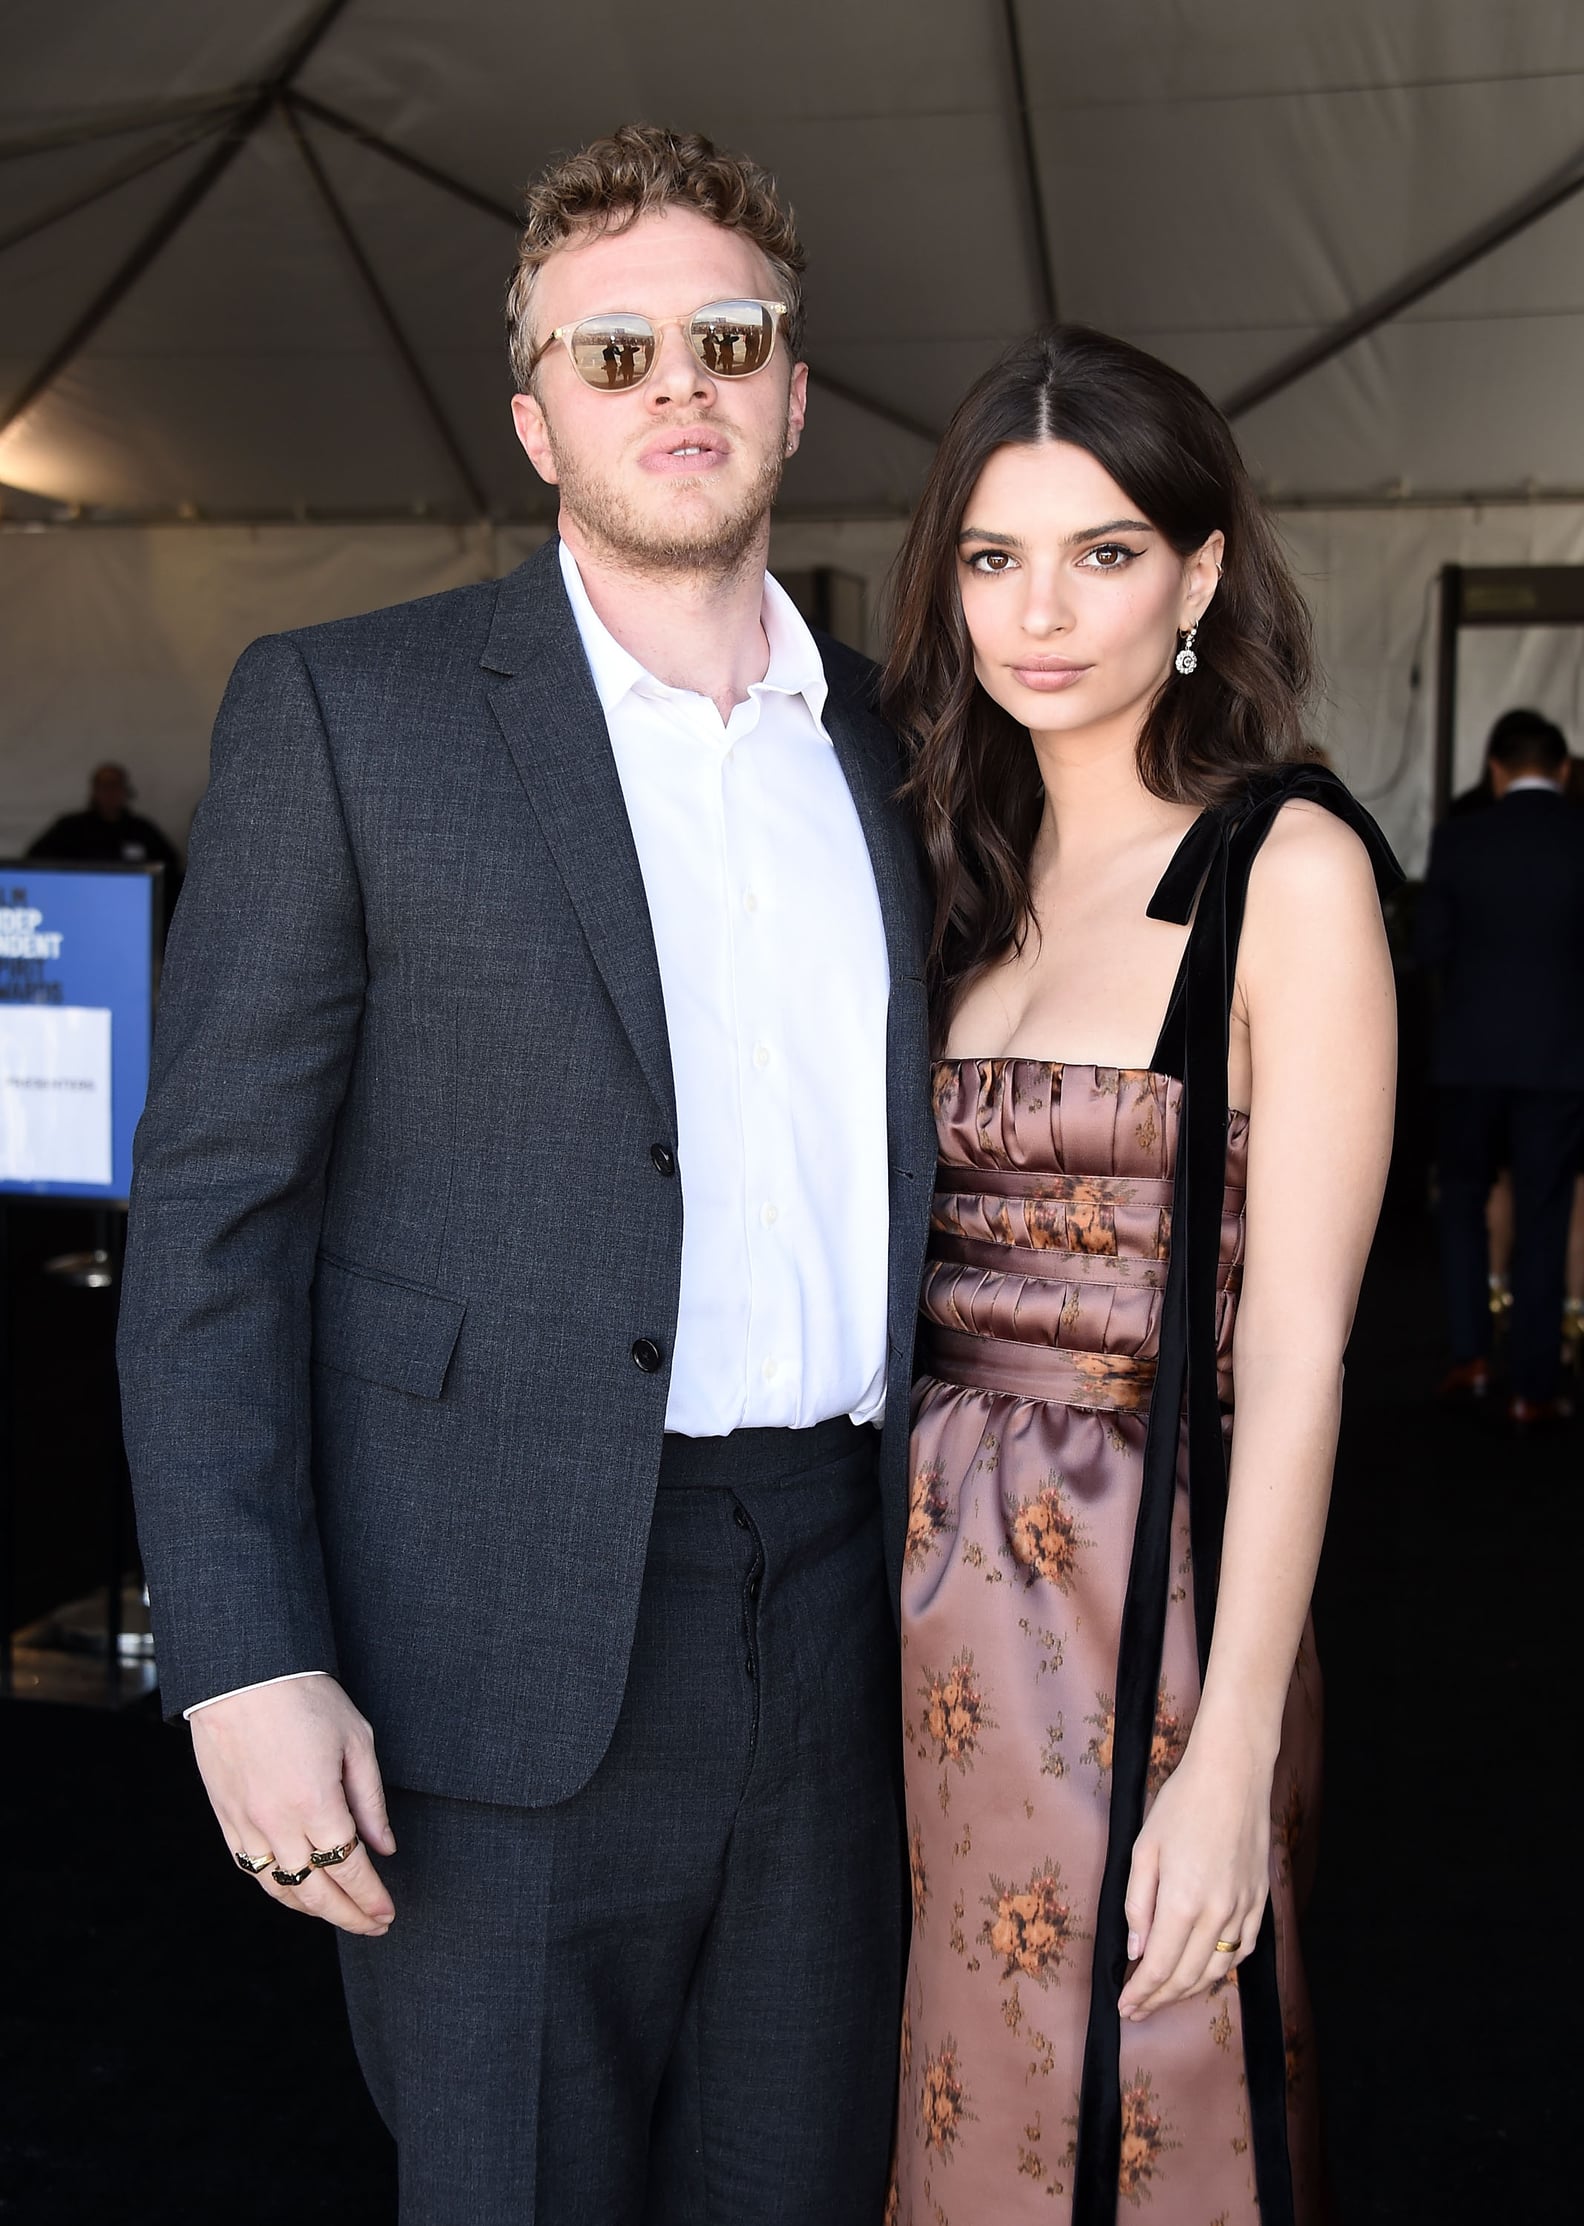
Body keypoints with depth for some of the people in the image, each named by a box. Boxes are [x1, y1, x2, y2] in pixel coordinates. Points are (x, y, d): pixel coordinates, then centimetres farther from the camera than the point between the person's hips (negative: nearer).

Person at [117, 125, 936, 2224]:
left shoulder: (887, 742, 11)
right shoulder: (345, 710, -3)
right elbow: (210, 1212, -6)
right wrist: (244, 1659, -13)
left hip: (843, 1619, 5)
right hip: (512, 1643, -4)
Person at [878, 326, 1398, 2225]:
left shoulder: (1288, 866, -10)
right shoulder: (964, 872, 8)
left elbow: (1294, 1340, -14)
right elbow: (913, 1262, 10)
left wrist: (1231, 1762, -16)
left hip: (1144, 1596, -5)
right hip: (929, 1583, 5)